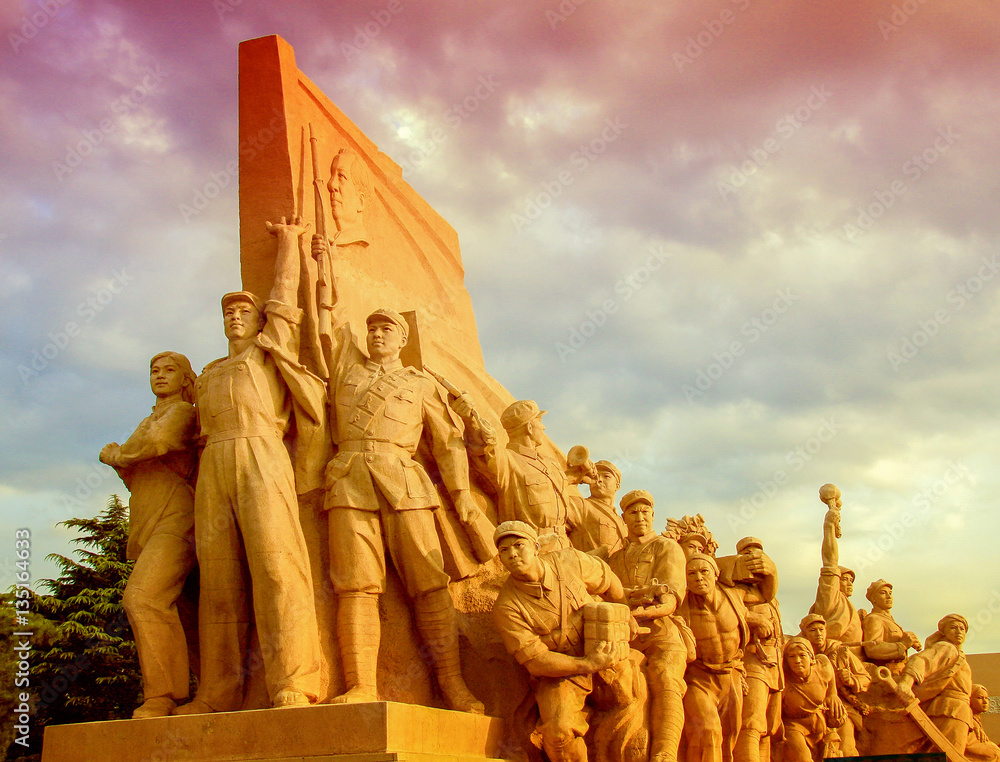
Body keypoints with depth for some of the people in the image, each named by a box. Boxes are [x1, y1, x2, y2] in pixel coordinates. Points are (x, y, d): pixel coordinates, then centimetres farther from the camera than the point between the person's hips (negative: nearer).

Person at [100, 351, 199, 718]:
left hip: (176, 519, -9)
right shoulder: (147, 423, 28)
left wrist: (116, 454, -2)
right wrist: (119, 461, 6)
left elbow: (157, 443, -19)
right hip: (147, 526, 9)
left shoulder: (183, 413, 1)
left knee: (143, 597, -24)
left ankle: (161, 698, -24)